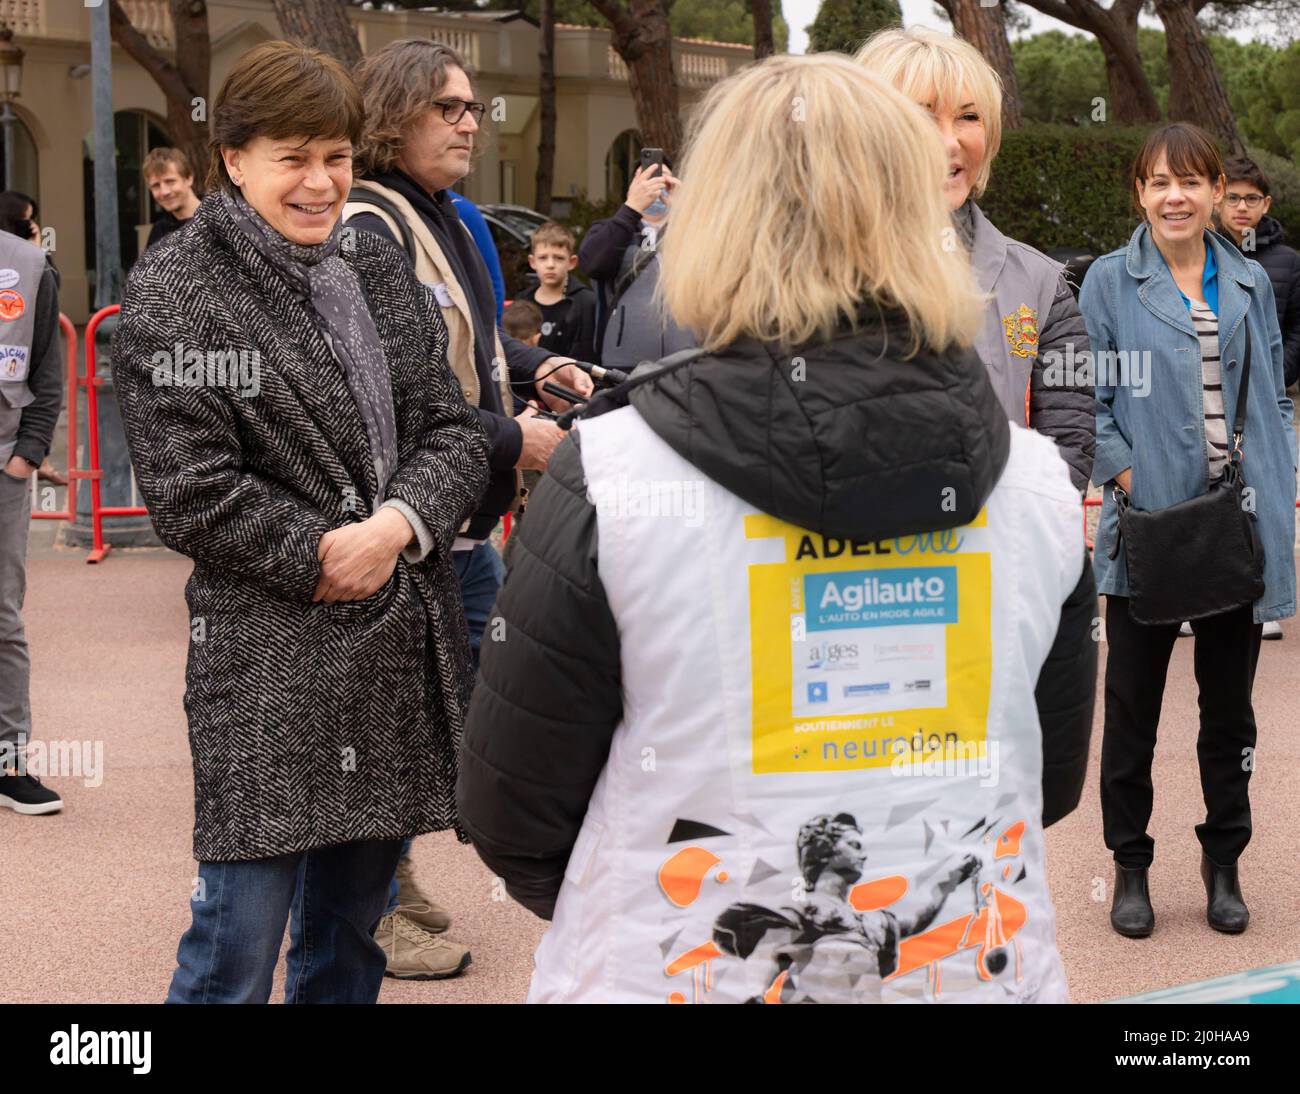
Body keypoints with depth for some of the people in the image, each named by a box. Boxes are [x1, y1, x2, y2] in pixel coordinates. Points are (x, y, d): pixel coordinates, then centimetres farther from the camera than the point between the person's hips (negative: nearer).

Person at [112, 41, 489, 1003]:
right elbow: (189, 490, -12)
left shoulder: (382, 272, 13)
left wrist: (400, 522, -10)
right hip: (267, 661, -6)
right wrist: (318, 557, -13)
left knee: (350, 927, 16)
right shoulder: (177, 291, -6)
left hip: (401, 650, 6)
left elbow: (454, 428, 8)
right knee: (237, 942, -2)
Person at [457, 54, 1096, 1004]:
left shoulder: (609, 476, -15)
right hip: (982, 966, 3)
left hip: (679, 968, -3)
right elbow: (1055, 780, 9)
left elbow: (513, 813, -7)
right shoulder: (1039, 481, -4)